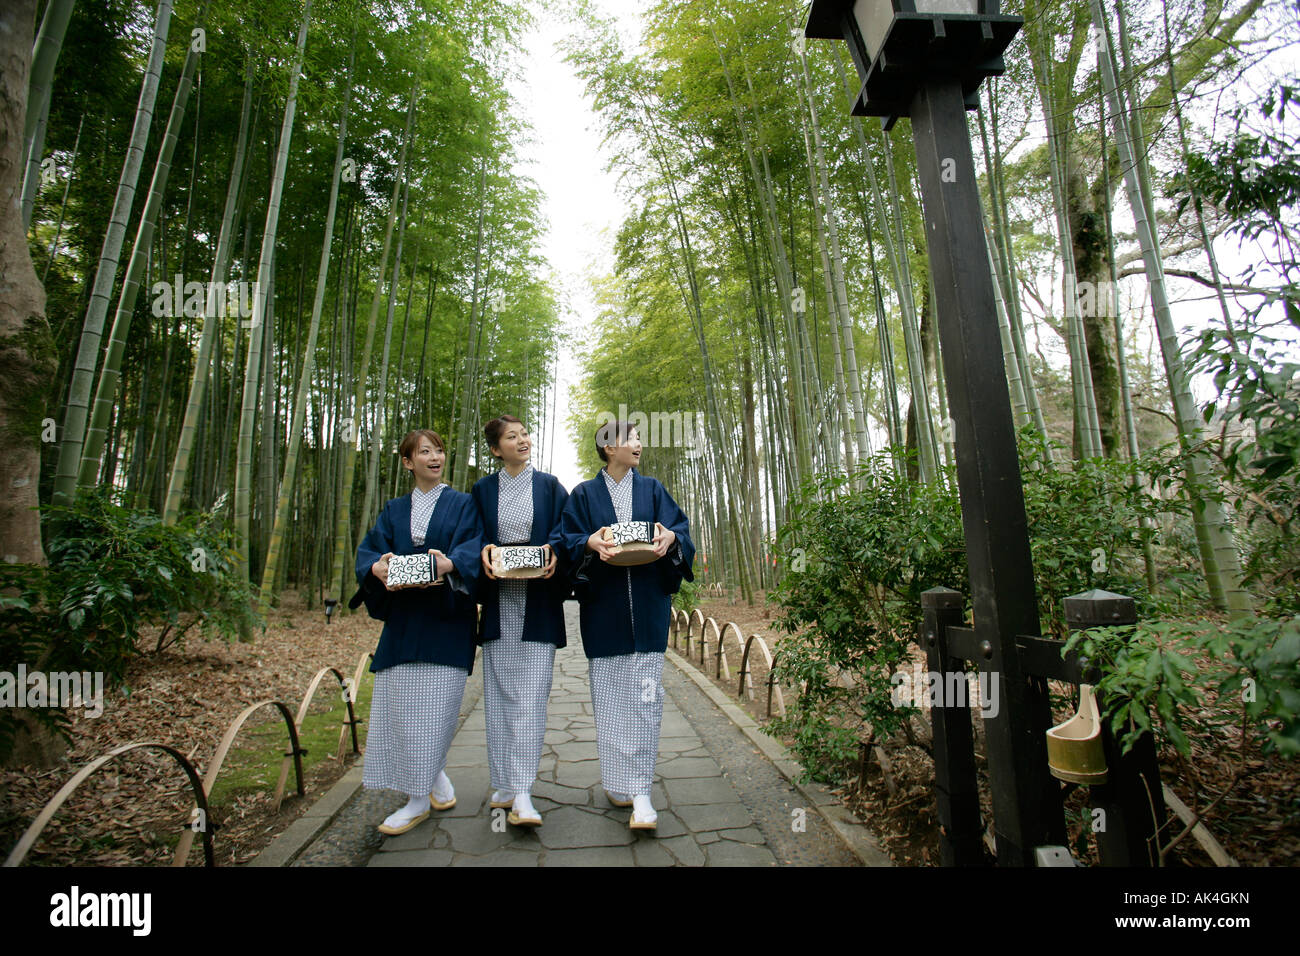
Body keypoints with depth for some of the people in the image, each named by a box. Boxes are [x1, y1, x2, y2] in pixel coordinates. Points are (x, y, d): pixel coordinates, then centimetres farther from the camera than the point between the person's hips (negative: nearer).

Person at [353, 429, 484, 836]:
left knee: (432, 709, -4)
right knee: (402, 707, 3)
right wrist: (378, 567, -18)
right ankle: (436, 780, 24)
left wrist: (449, 563, -28)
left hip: (446, 617, -3)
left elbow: (472, 546, -7)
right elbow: (369, 550, 5)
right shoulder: (394, 510, 16)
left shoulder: (462, 504, 8)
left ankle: (419, 800, 11)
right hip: (402, 617, 3)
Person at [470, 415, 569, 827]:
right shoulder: (482, 490, 12)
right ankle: (504, 784, 18)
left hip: (539, 599, -2)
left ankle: (521, 792, -3)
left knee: (531, 694, -6)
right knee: (500, 693, 6)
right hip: (499, 599, 2)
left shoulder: (550, 486, 8)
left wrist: (553, 554, -16)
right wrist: (485, 551, -13)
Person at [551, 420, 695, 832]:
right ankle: (618, 781, 19)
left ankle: (640, 790, 0)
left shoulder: (652, 489, 13)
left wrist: (671, 536, -20)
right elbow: (565, 538, 0)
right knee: (609, 693, 4)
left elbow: (680, 525, 3)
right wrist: (590, 543, -22)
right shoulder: (584, 495, 8)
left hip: (647, 605, 1)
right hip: (603, 605, 0)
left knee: (644, 693, -4)